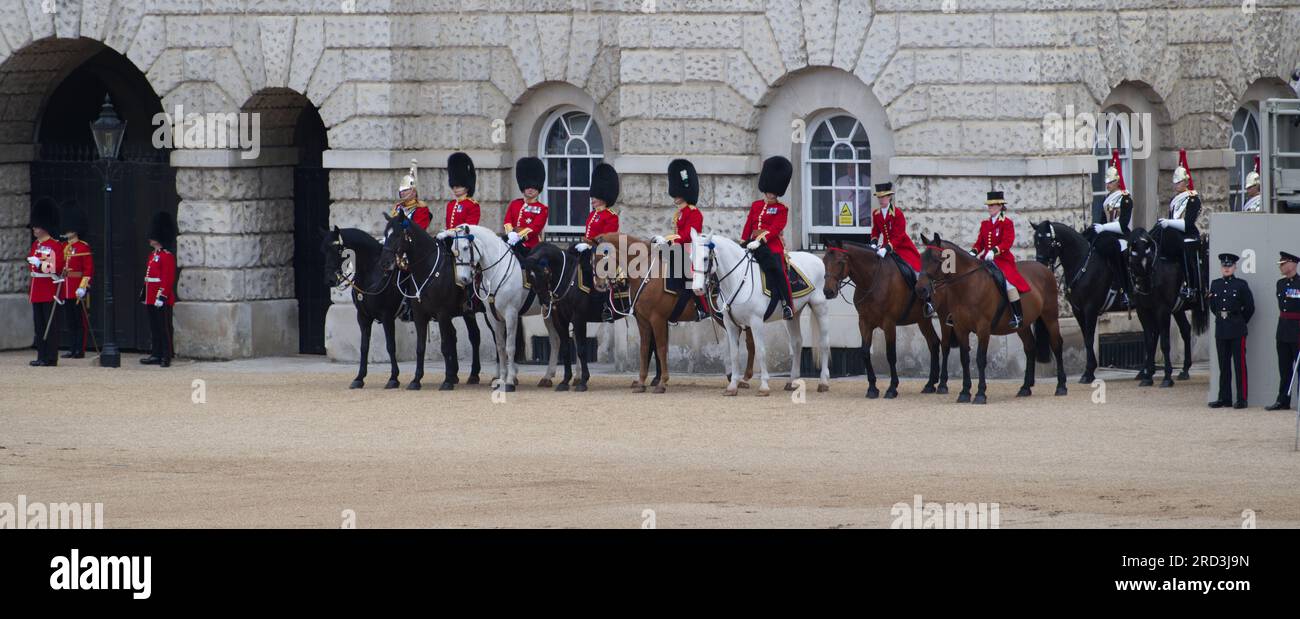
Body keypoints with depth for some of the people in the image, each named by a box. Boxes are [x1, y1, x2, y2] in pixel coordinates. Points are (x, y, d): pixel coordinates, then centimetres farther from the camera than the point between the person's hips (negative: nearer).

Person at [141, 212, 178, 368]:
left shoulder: (167, 256, -12)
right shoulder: (153, 255, 17)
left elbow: (168, 279, -18)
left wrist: (162, 296, -22)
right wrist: (145, 296, 20)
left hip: (161, 300, -9)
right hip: (151, 300, 9)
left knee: (164, 328, -6)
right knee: (154, 329, 12)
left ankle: (166, 358, -4)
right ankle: (157, 355, 17)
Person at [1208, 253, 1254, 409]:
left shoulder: (1241, 285, -3)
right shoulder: (1215, 284, 9)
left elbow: (1250, 308, 3)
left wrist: (1240, 322, 8)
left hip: (1237, 331, -4)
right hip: (1221, 329, 4)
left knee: (1239, 365, -4)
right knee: (1223, 366, 8)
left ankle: (1242, 399, -2)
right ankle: (1224, 398, 13)